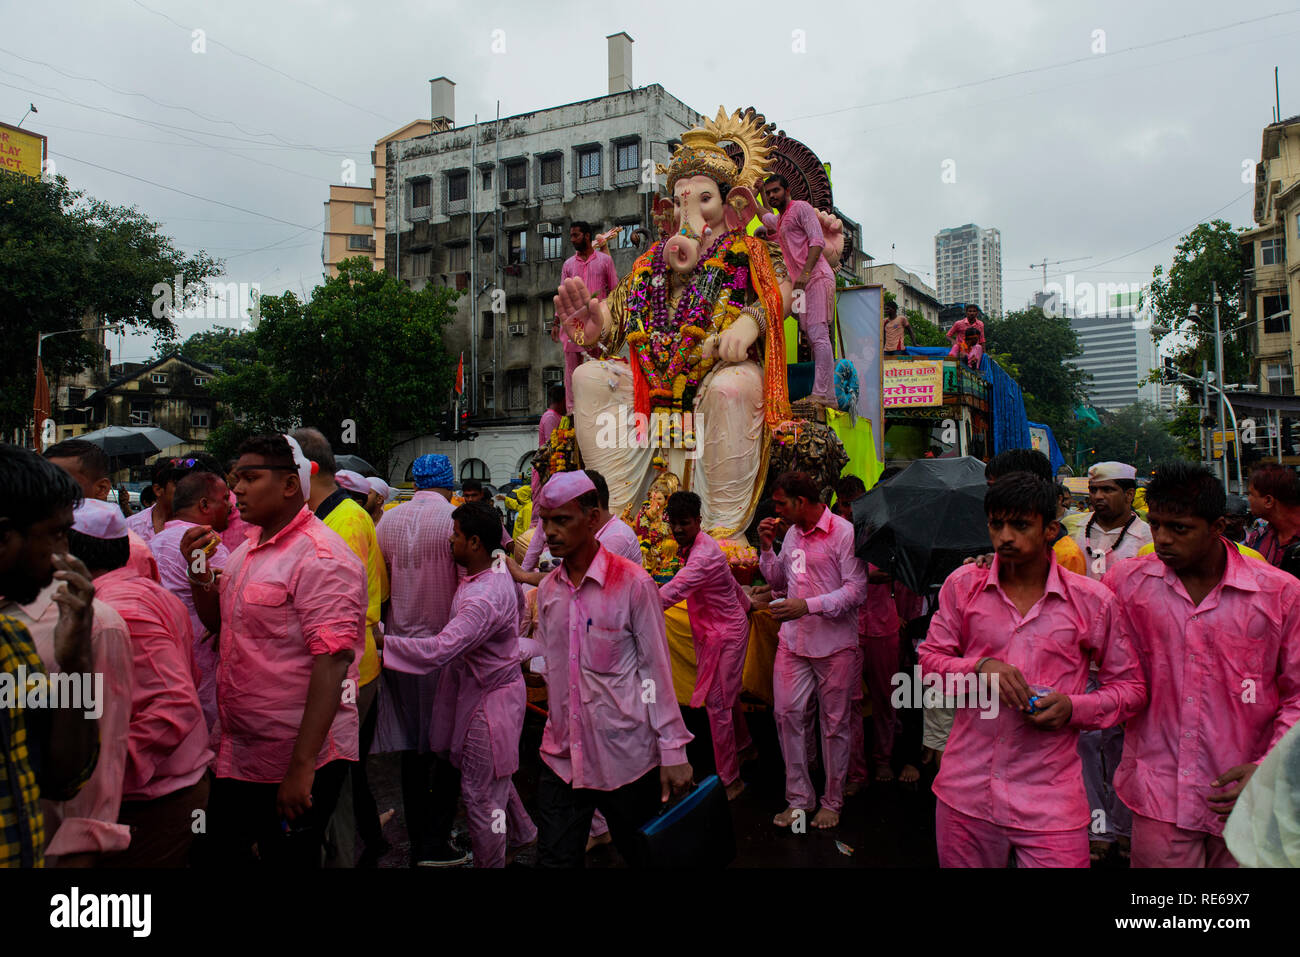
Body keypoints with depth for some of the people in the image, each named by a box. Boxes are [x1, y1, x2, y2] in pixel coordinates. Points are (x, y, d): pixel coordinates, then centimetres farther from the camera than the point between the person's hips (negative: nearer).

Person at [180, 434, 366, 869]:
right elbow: (219, 623, 21)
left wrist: (302, 766, -27)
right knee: (219, 854, 20)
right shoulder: (247, 548, 10)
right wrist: (200, 573, 2)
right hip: (238, 752, 9)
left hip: (298, 758, -9)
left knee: (289, 860, 7)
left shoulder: (320, 558, -20)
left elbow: (332, 663, -26)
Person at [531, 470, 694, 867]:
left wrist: (673, 749, -10)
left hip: (626, 756, -4)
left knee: (641, 854, 14)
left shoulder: (632, 583, -11)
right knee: (555, 858, 8)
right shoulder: (547, 589, 5)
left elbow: (655, 668, -9)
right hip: (562, 756, 4)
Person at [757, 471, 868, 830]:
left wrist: (808, 605, -23)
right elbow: (778, 581, 21)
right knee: (787, 714, 4)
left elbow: (856, 590, -15)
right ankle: (798, 798, 18)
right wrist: (766, 547, 6)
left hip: (834, 643, -6)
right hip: (793, 640, 6)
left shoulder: (844, 532, -10)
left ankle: (832, 801, 22)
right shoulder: (792, 534, 12)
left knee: (834, 722, 6)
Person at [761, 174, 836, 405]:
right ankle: (828, 396, 4)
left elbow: (818, 241, -13)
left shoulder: (801, 208, 0)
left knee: (818, 335, -18)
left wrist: (805, 272, -25)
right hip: (803, 282, 10)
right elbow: (766, 217, 53)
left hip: (816, 278, -10)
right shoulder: (778, 220, 27)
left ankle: (822, 395, -26)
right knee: (812, 337, 4)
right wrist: (760, 190, 41)